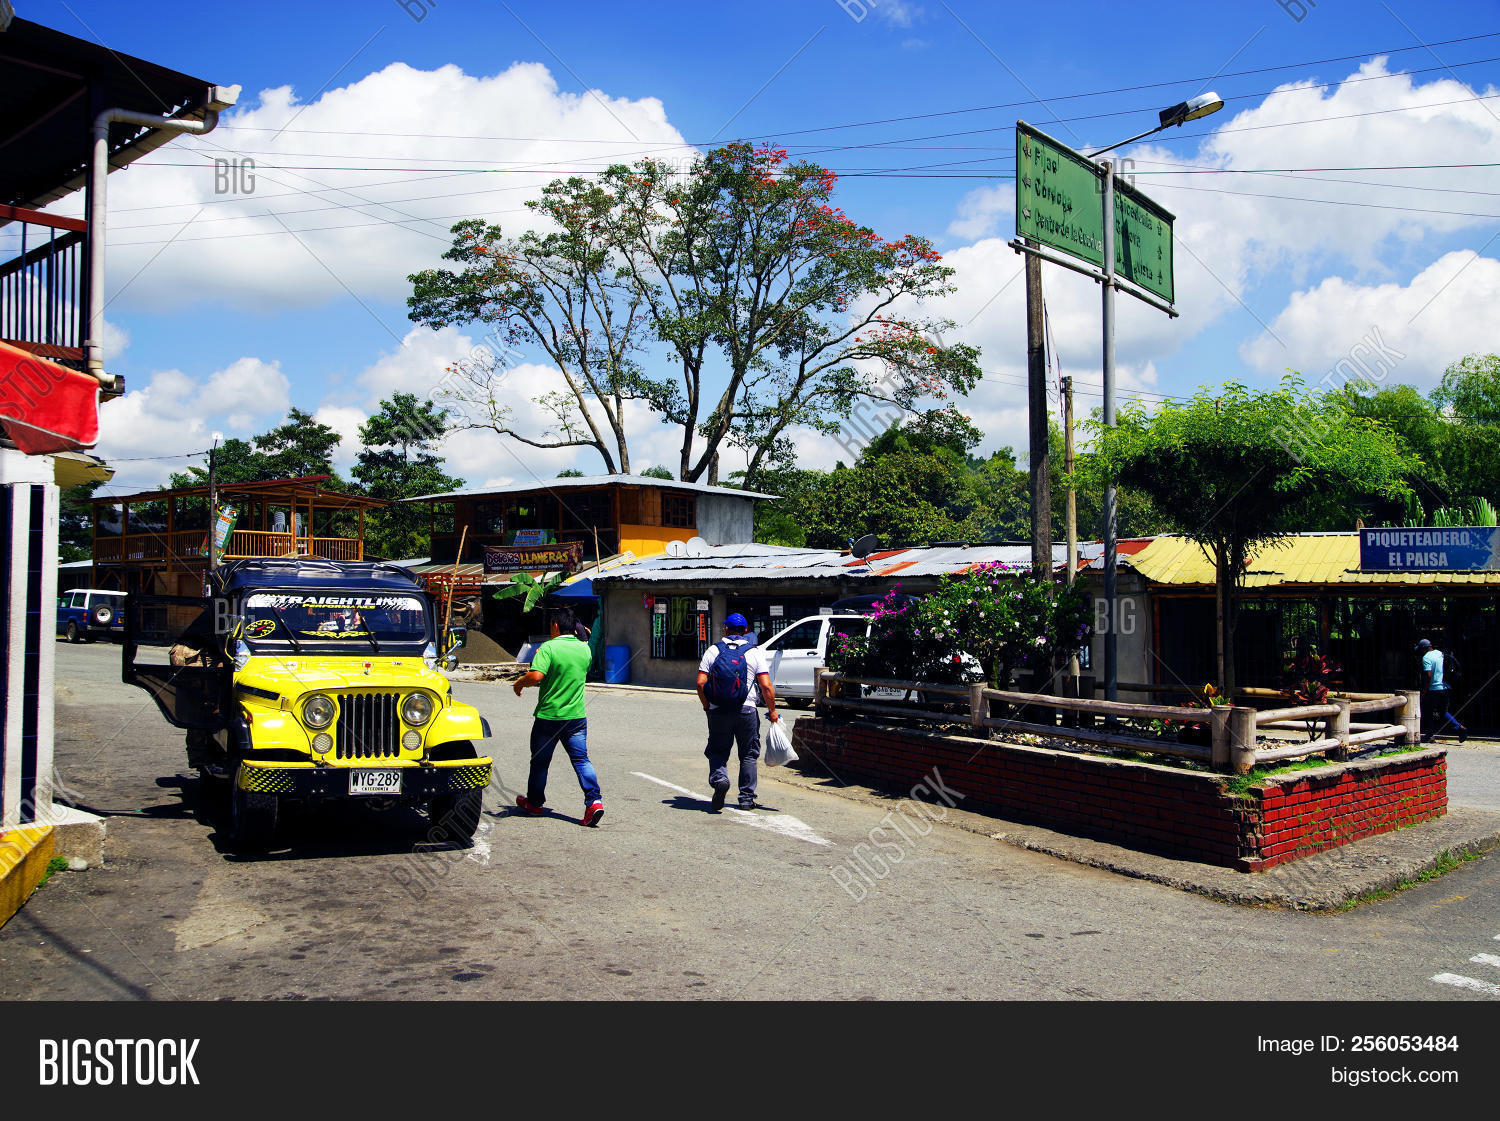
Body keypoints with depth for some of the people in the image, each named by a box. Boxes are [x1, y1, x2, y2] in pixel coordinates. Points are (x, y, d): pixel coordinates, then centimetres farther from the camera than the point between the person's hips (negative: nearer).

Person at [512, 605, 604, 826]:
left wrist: (519, 683, -5)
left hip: (548, 715, -4)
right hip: (576, 716, 4)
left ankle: (534, 802, 29)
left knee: (540, 761, 13)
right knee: (581, 760, 2)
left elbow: (536, 676, -24)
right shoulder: (585, 649, 5)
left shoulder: (548, 647, -13)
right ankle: (594, 800, -13)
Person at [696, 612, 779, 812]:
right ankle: (747, 798, 13)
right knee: (748, 754, 12)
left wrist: (707, 706, 12)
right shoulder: (755, 652, 2)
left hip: (718, 712, 1)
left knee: (717, 751, 13)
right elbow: (766, 686, -6)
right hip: (746, 711, 0)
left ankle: (719, 779, -14)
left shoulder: (712, 651, 5)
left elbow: (700, 683, -2)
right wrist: (772, 711, 7)